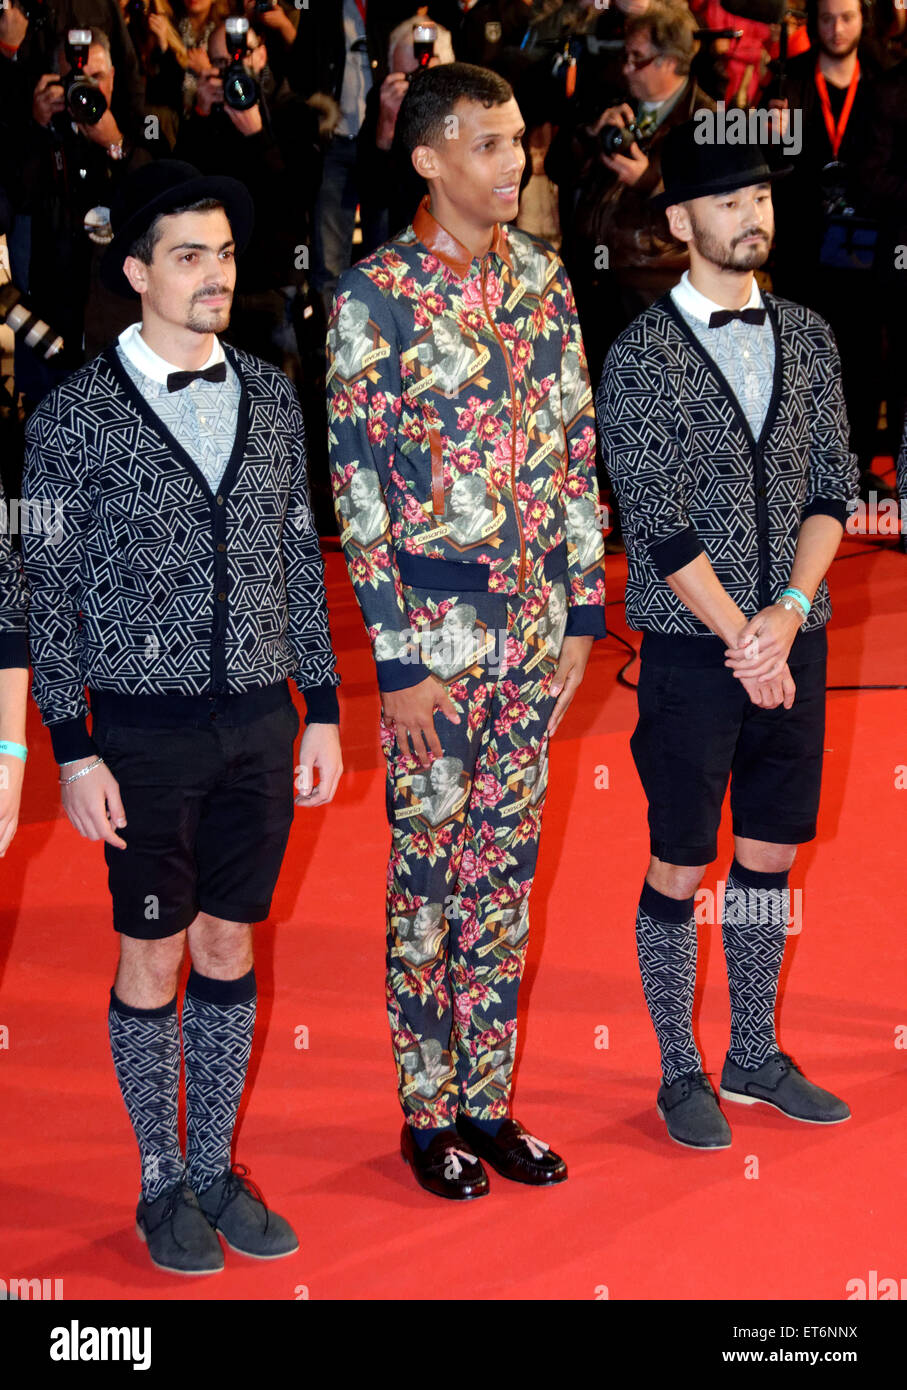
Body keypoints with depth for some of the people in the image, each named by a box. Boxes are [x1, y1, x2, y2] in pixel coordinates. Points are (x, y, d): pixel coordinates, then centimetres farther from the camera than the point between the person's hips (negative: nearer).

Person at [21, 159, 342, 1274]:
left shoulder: (270, 396, 6)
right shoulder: (75, 415, -7)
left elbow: (300, 560, 11)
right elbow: (50, 591, -5)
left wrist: (321, 710, 9)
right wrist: (73, 751, -9)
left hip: (259, 722, 4)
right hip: (147, 729, -4)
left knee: (230, 948, 12)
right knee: (153, 960, 6)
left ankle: (216, 1169, 25)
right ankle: (162, 1184, 20)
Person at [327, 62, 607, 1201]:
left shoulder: (542, 277, 5)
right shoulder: (374, 296, -11)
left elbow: (576, 451, 9)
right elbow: (355, 489, -11)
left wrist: (585, 612, 6)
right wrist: (397, 663, -13)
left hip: (535, 620, 5)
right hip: (436, 623, -5)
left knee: (505, 870, 12)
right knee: (427, 874, 5)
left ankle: (487, 1104, 23)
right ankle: (427, 1115, 18)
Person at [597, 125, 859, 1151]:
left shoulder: (806, 338, 7)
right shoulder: (642, 357, -9)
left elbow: (831, 488, 4)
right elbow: (658, 528, -12)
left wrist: (787, 614, -10)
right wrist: (741, 641, -13)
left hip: (791, 640, 5)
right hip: (692, 647, -5)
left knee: (770, 854, 13)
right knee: (680, 869, 4)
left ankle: (754, 1056, 27)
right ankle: (679, 1074, 17)